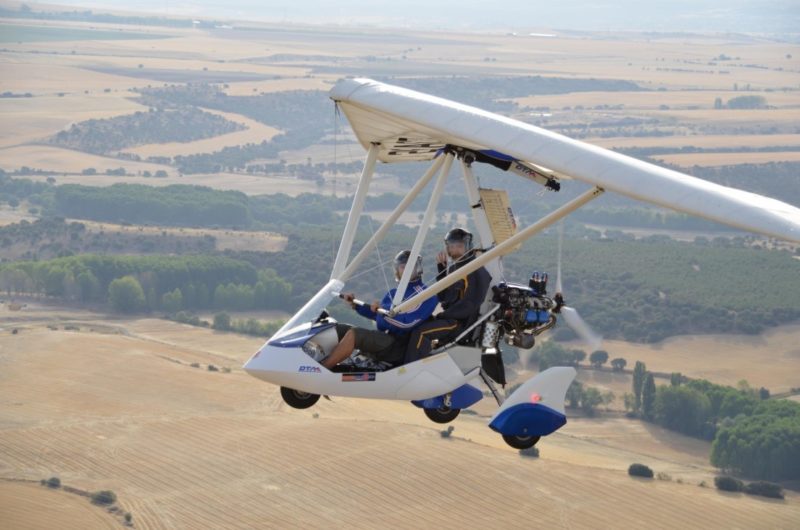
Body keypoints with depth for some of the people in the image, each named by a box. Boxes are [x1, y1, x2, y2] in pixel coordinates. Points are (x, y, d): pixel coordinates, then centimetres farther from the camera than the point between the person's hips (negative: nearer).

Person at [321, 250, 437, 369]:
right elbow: (376, 314, 30)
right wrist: (355, 304, 16)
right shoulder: (393, 293, 20)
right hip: (382, 338, 9)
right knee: (339, 329, 0)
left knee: (353, 334, -28)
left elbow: (407, 323, -19)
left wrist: (382, 309, -21)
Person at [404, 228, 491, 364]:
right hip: (449, 316, 10)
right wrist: (441, 268, 8)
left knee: (420, 332, -27)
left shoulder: (476, 271, -13)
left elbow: (469, 305, -20)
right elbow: (443, 297, 17)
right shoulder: (453, 268, 15)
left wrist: (442, 315, -17)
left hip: (462, 322, -10)